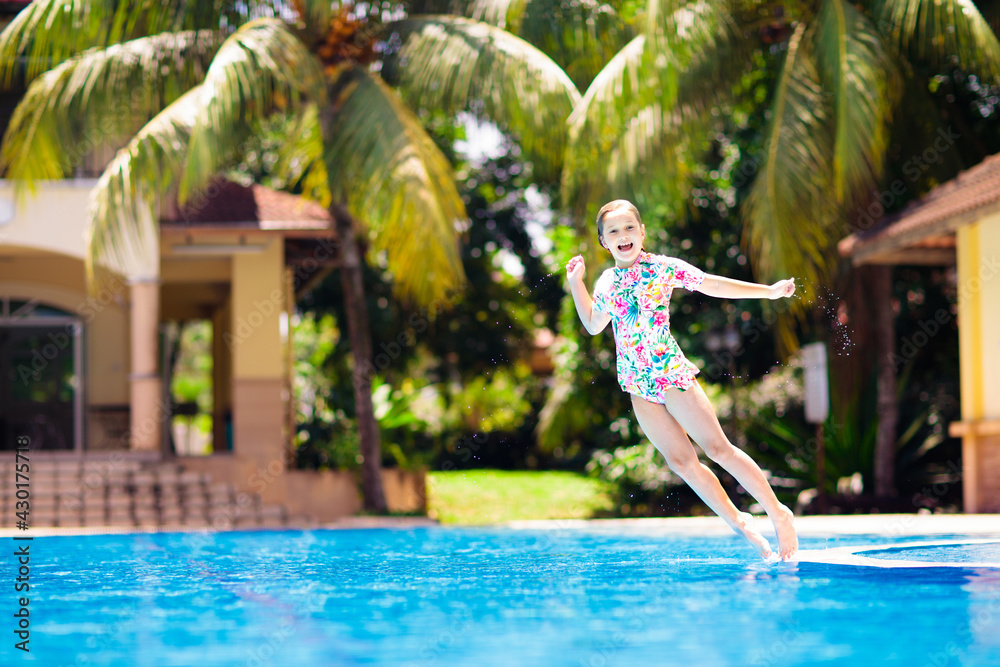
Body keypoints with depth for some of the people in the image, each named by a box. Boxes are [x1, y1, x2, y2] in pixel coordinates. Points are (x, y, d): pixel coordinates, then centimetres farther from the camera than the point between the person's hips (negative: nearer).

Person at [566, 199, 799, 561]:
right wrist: (576, 282, 17)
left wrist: (768, 290, -2)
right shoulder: (607, 281, 9)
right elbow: (593, 325, 24)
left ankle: (778, 513, 3)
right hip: (637, 384, 5)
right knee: (681, 461, 3)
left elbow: (712, 285, 1)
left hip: (671, 372, -5)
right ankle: (738, 522, 15)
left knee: (718, 448, -7)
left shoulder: (662, 267, -4)